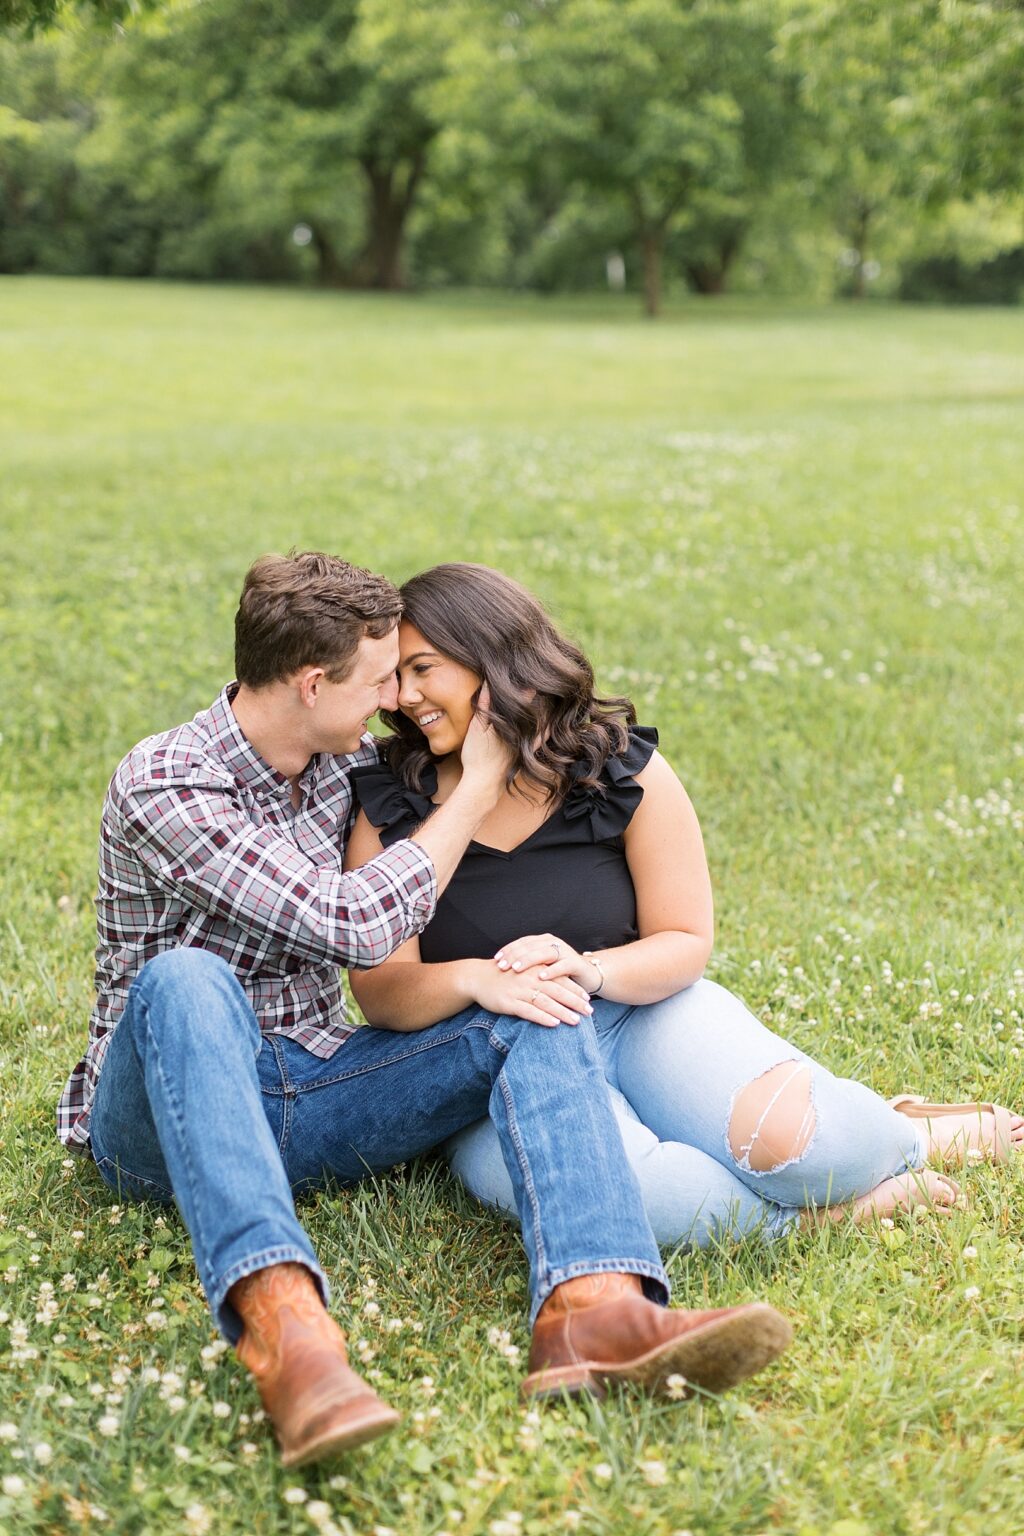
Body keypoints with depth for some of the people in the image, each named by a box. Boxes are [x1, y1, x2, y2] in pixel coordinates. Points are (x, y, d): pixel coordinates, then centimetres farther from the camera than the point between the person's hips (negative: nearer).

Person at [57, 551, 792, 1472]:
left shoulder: (348, 764, 6)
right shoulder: (161, 788, -16)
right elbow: (358, 928, -23)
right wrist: (480, 785, -13)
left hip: (308, 1096, 6)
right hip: (166, 1118, -6)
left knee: (537, 1019, -17)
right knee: (186, 978, -39)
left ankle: (593, 1306, -45)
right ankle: (282, 1323, -59)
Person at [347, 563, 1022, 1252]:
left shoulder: (624, 769, -3)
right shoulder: (391, 812, -3)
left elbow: (685, 942, -2)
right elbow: (379, 988, -10)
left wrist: (589, 970, -24)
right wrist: (472, 980, -33)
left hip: (644, 1018, 1)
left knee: (791, 1137, -30)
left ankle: (914, 1135, 5)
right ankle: (817, 1210, -17)